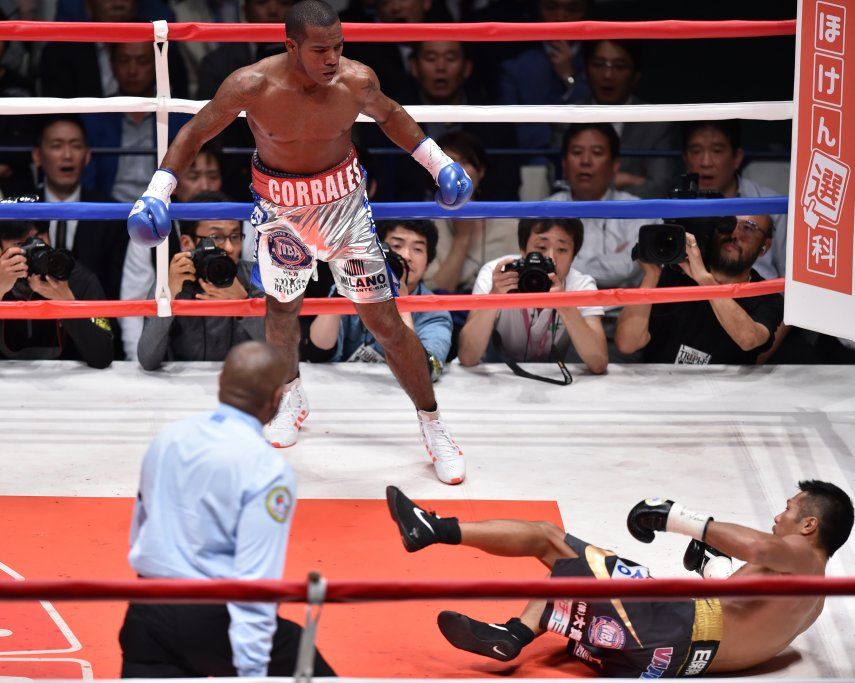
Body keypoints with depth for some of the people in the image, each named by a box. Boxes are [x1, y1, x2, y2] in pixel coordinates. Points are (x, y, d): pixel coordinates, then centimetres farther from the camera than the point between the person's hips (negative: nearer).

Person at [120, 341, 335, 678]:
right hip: (213, 620, -5)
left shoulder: (167, 437, 6)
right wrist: (252, 672, -18)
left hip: (147, 612, 5)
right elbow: (255, 581, -19)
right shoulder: (268, 469, -14)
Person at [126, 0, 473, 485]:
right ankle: (292, 396, 50)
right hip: (281, 206, 0)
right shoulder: (252, 86, -25)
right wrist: (158, 189, -16)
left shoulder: (357, 80, -20)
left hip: (343, 199, 0)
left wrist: (438, 161, 5)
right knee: (282, 311, 19)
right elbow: (196, 132, -9)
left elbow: (388, 114, 5)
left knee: (386, 322, -1)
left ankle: (433, 426, 15)